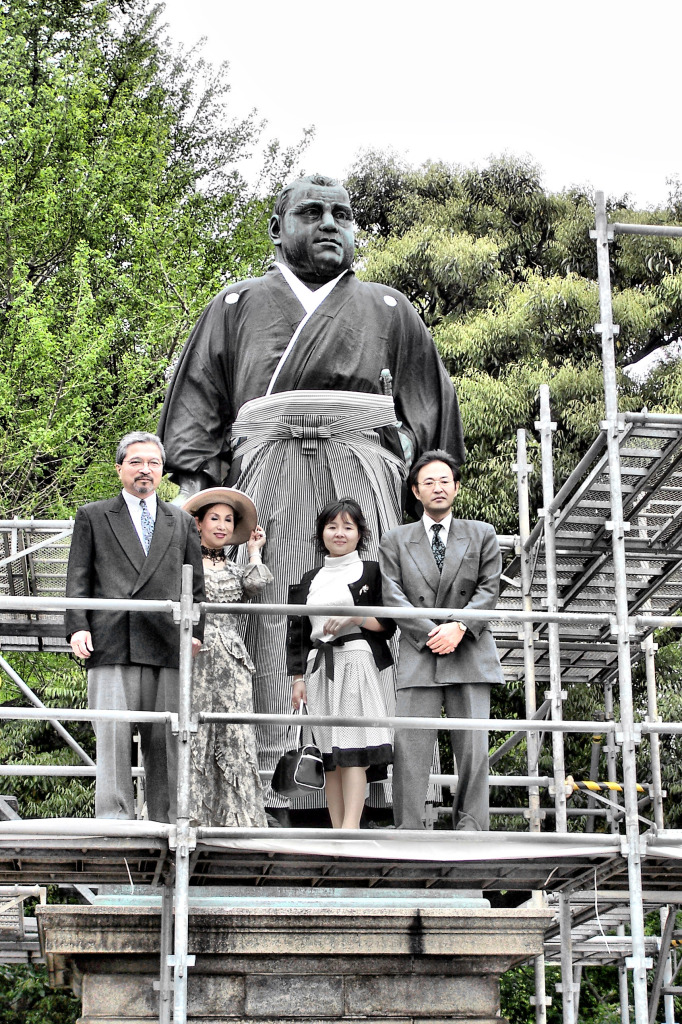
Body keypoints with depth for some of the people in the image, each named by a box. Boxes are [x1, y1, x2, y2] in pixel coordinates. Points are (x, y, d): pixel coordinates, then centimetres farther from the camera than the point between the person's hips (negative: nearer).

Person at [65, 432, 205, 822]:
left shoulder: (182, 522, 20)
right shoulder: (93, 516, 14)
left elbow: (196, 585, 18)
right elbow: (79, 579, 9)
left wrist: (196, 632, 5)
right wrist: (78, 626, -5)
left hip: (168, 645, 2)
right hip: (112, 643, -2)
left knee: (165, 738, 1)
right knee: (113, 733, -10)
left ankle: (166, 821, 5)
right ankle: (114, 816, -9)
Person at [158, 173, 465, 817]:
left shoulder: (388, 311, 22)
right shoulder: (237, 306, 21)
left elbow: (429, 402, 20)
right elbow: (199, 398, 14)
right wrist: (193, 480, 0)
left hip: (362, 478, 1)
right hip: (265, 469, 0)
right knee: (273, 619, -12)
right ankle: (272, 782, -15)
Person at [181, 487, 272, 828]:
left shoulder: (235, 570, 20)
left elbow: (257, 583, 0)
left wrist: (254, 550, 12)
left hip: (231, 660, 3)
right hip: (195, 657, -3)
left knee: (236, 736, -6)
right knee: (194, 733, -6)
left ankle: (238, 818, -6)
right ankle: (193, 814, -2)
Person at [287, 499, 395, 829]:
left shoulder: (372, 572, 7)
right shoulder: (311, 580, 20)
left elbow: (389, 623, 3)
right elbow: (297, 632, 18)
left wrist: (355, 618, -13)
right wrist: (298, 678, 9)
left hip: (356, 661, -5)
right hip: (319, 666, 5)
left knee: (352, 749, -14)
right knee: (330, 753, 1)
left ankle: (351, 827, -20)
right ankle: (337, 831, 1)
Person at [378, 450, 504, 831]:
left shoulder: (482, 535, 14)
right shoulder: (396, 541, 12)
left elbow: (489, 589, 4)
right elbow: (393, 595, 2)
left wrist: (459, 626, -12)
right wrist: (430, 633, -11)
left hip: (469, 654, 0)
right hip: (418, 656, 0)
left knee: (473, 746, -3)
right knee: (411, 745, -7)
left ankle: (471, 829, 1)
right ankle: (409, 833, -5)